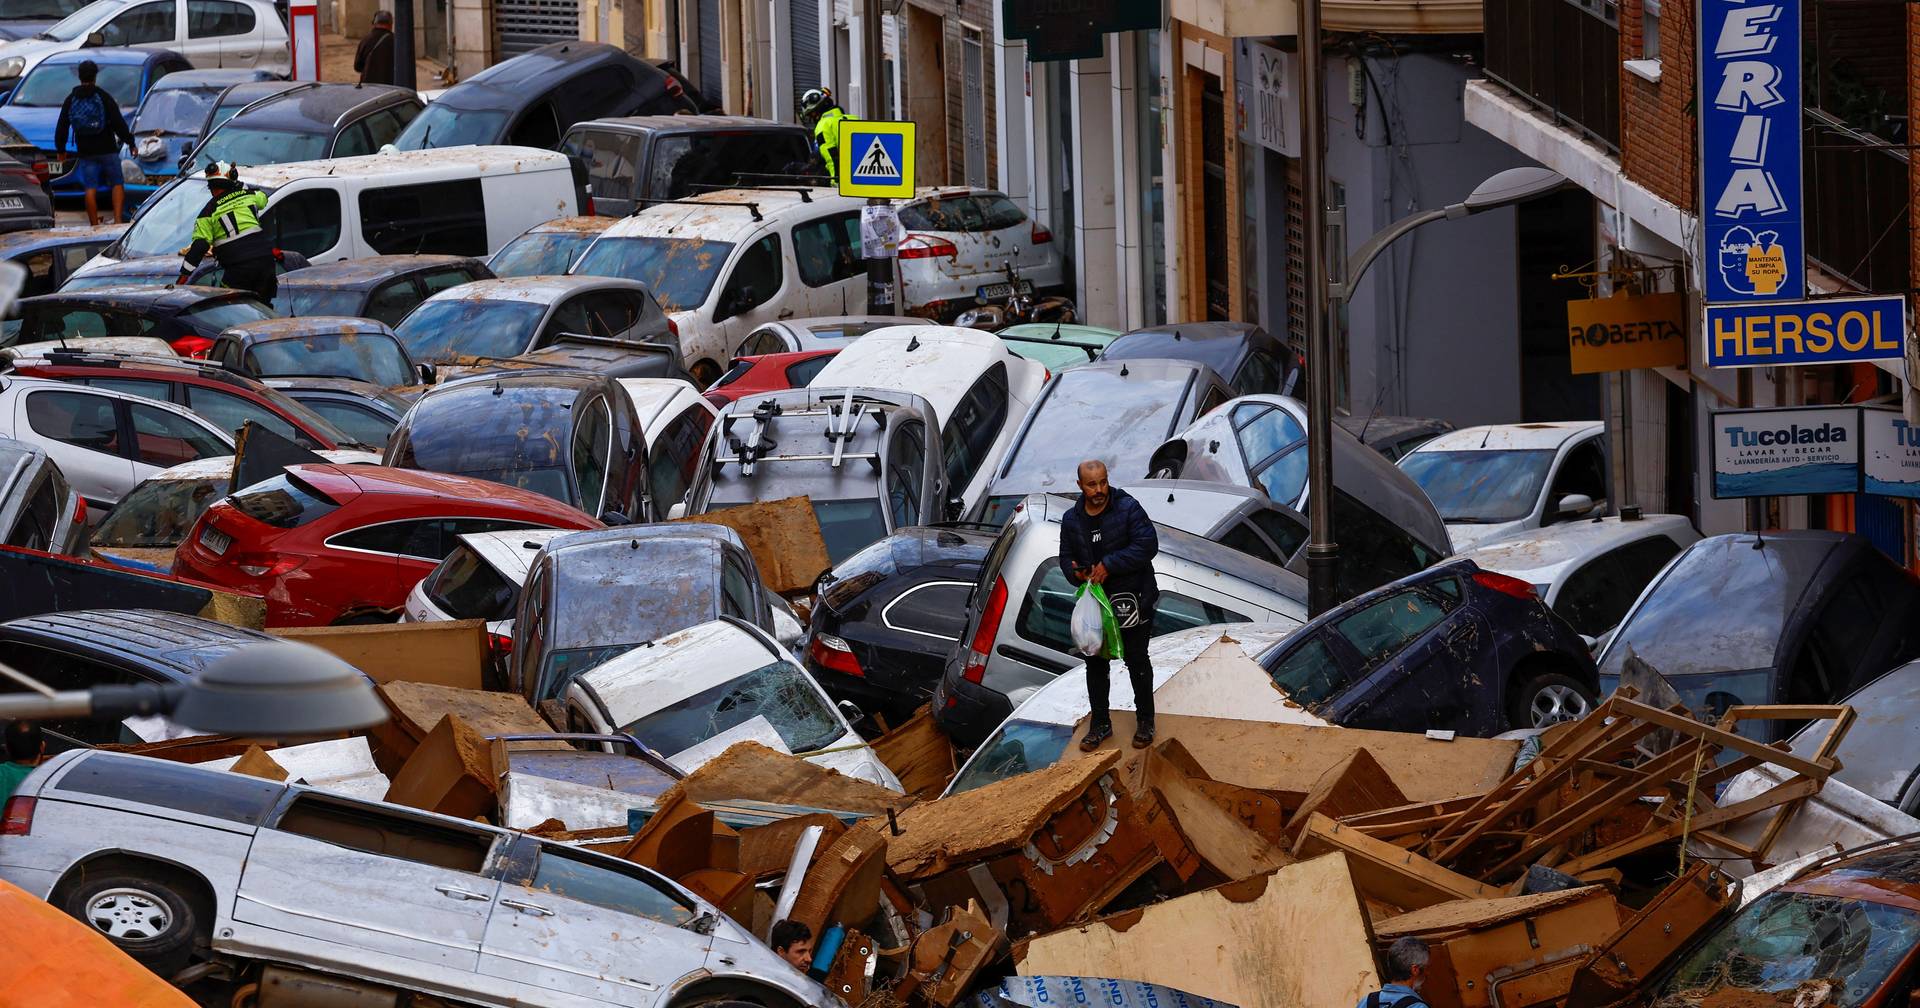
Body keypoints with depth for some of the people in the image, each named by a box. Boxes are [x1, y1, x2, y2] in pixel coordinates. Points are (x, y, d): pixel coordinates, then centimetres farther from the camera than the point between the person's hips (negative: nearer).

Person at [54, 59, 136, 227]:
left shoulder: (71, 100, 5)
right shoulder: (103, 97, -6)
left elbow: (61, 127, 10)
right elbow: (119, 123, -8)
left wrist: (60, 149, 21)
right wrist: (129, 140, 3)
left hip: (86, 152, 2)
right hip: (107, 149, -2)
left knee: (90, 188, 4)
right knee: (117, 184, 5)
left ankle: (94, 225, 2)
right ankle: (117, 220, -10)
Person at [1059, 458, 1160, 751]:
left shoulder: (1128, 508, -12)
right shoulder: (1072, 519, 3)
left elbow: (1147, 545, -20)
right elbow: (1066, 557, 10)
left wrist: (1109, 565, -23)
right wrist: (1077, 572, -14)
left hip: (1132, 599, -4)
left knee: (1136, 660, 6)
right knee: (1096, 663, 9)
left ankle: (1145, 721, 20)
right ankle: (1100, 724, 21)